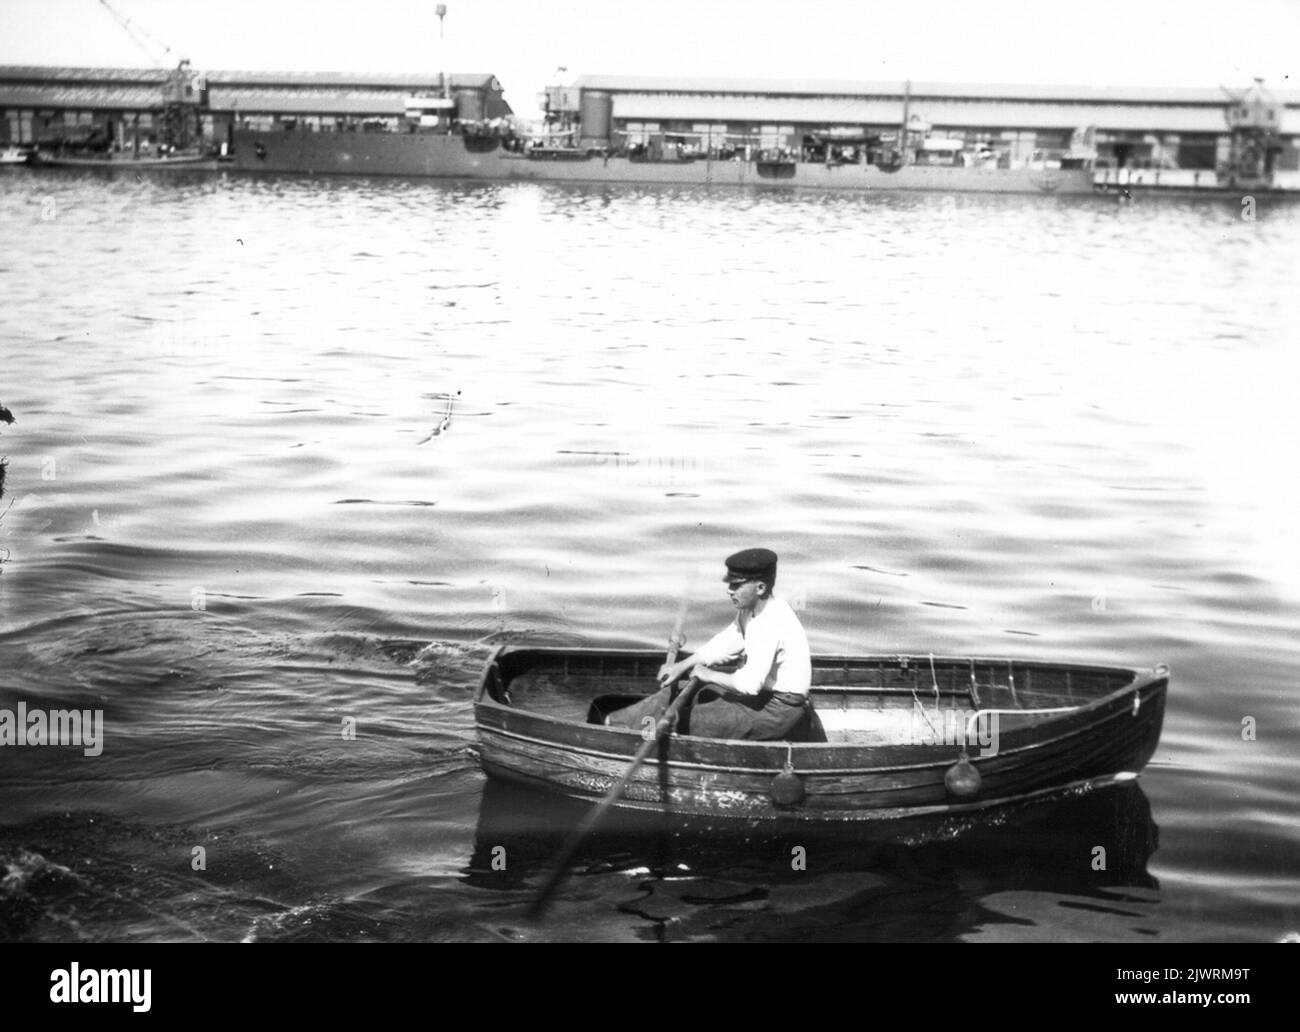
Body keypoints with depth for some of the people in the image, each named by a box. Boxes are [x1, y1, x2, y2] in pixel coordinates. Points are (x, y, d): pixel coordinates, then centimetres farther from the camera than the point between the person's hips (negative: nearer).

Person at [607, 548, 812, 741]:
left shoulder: (770, 624, -29)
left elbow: (750, 683, -31)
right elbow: (726, 645, 12)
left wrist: (709, 675, -16)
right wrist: (682, 666, 4)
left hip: (778, 711, -10)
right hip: (763, 693, 10)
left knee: (688, 721, -12)